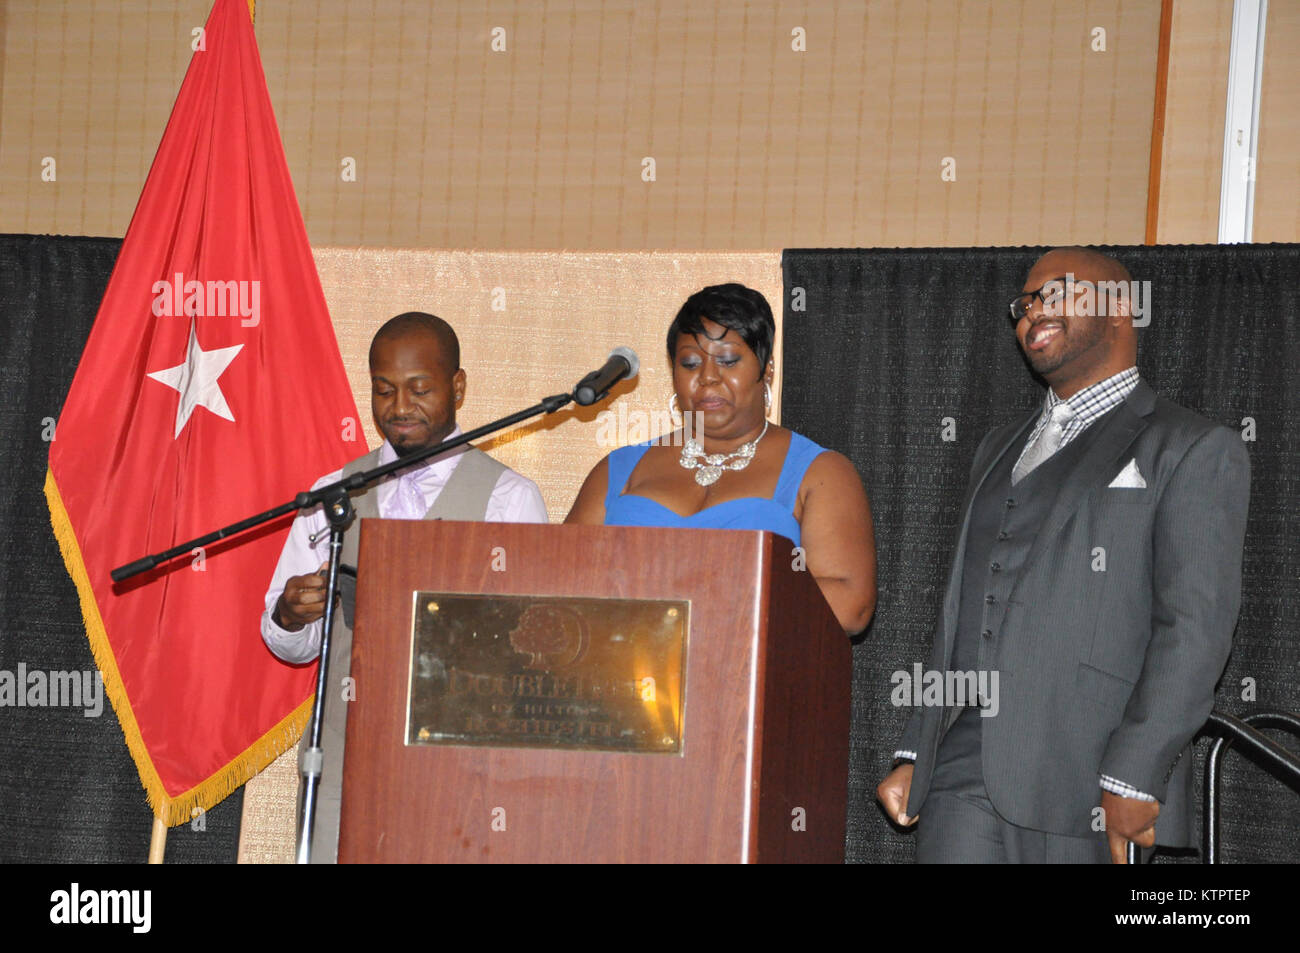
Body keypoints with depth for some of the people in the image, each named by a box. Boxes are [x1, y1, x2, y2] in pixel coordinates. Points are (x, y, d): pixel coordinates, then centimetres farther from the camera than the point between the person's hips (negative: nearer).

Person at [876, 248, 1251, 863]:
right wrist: (914, 756, 16)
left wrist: (1134, 778, -17)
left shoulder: (1193, 450, 2)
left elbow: (1195, 625, -8)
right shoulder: (1001, 448, 25)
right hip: (962, 775, 5)